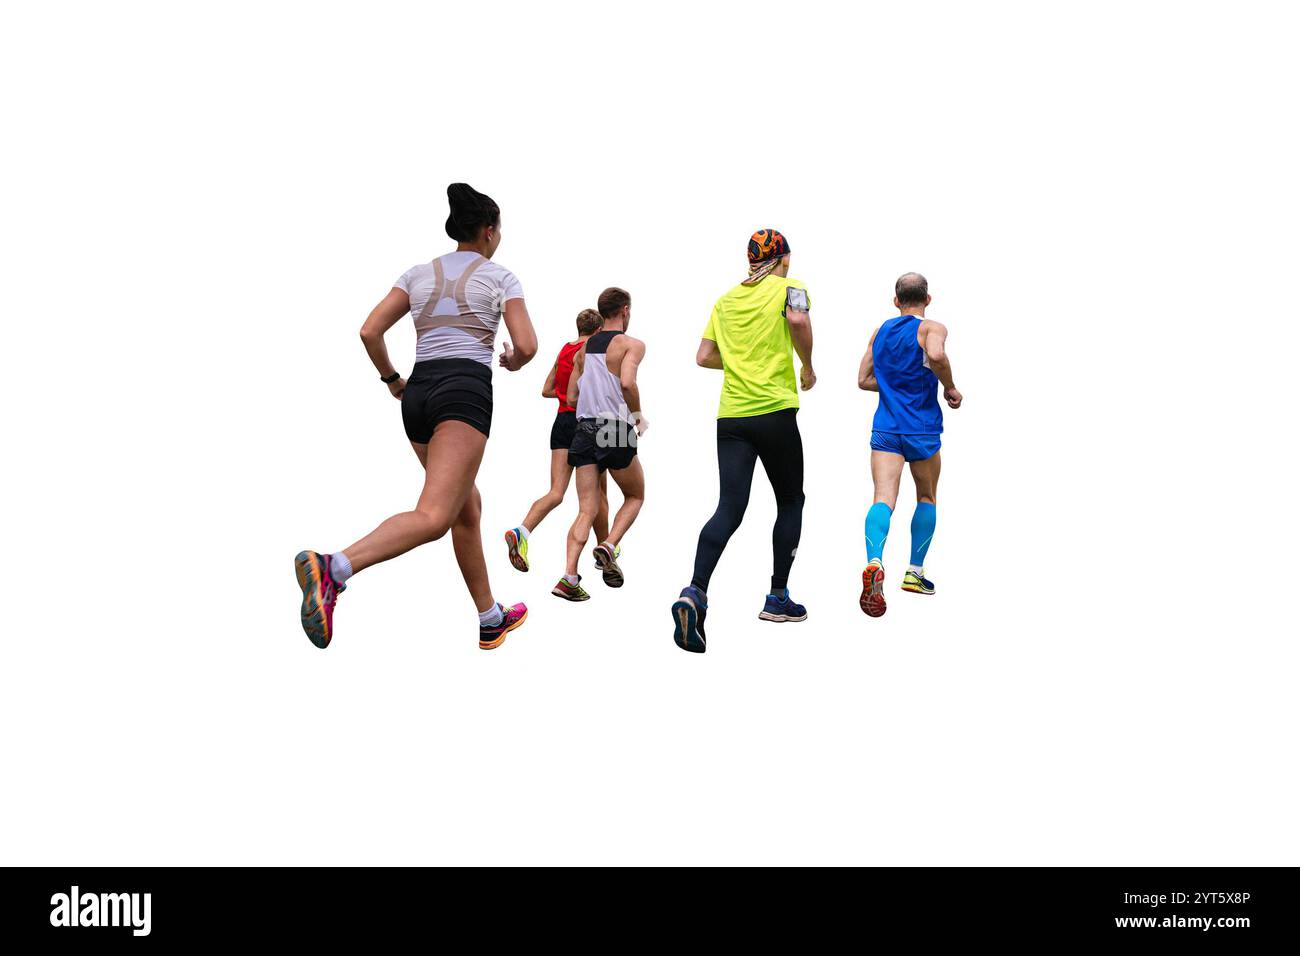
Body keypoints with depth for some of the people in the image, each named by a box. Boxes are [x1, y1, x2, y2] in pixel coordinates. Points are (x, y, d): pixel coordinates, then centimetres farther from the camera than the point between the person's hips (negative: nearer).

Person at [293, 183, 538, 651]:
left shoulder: (419, 273, 16)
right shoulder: (500, 276, 6)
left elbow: (369, 332, 6)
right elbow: (526, 346, -3)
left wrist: (392, 380, 21)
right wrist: (511, 362, 20)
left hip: (418, 392, 7)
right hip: (466, 389, -7)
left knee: (467, 507, 19)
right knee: (434, 516, -20)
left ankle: (491, 619, 26)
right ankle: (334, 567, -44)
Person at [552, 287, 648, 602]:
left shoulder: (583, 349, 17)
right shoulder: (631, 344, -2)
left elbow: (571, 398, 18)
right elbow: (627, 382, -20)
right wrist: (638, 417, -5)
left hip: (584, 430, 5)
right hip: (616, 432, -5)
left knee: (587, 510, 5)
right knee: (635, 496, 18)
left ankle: (569, 576, -11)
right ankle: (609, 546, -5)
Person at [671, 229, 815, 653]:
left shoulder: (726, 299, 17)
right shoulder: (789, 287, 3)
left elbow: (704, 356, 13)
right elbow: (798, 319, -19)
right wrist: (807, 366, -4)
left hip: (730, 415, 4)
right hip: (775, 411, -4)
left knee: (729, 508, -2)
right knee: (791, 501, 14)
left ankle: (694, 592, -23)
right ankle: (778, 598, 17)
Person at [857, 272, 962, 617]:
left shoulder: (879, 332, 14)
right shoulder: (932, 328, -3)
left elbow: (864, 380, 18)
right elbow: (936, 355, -25)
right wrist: (950, 388, -9)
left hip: (885, 428, 3)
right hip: (921, 430, -2)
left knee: (883, 499, -11)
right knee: (926, 498, 19)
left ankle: (874, 562, -37)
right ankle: (915, 572, 23)